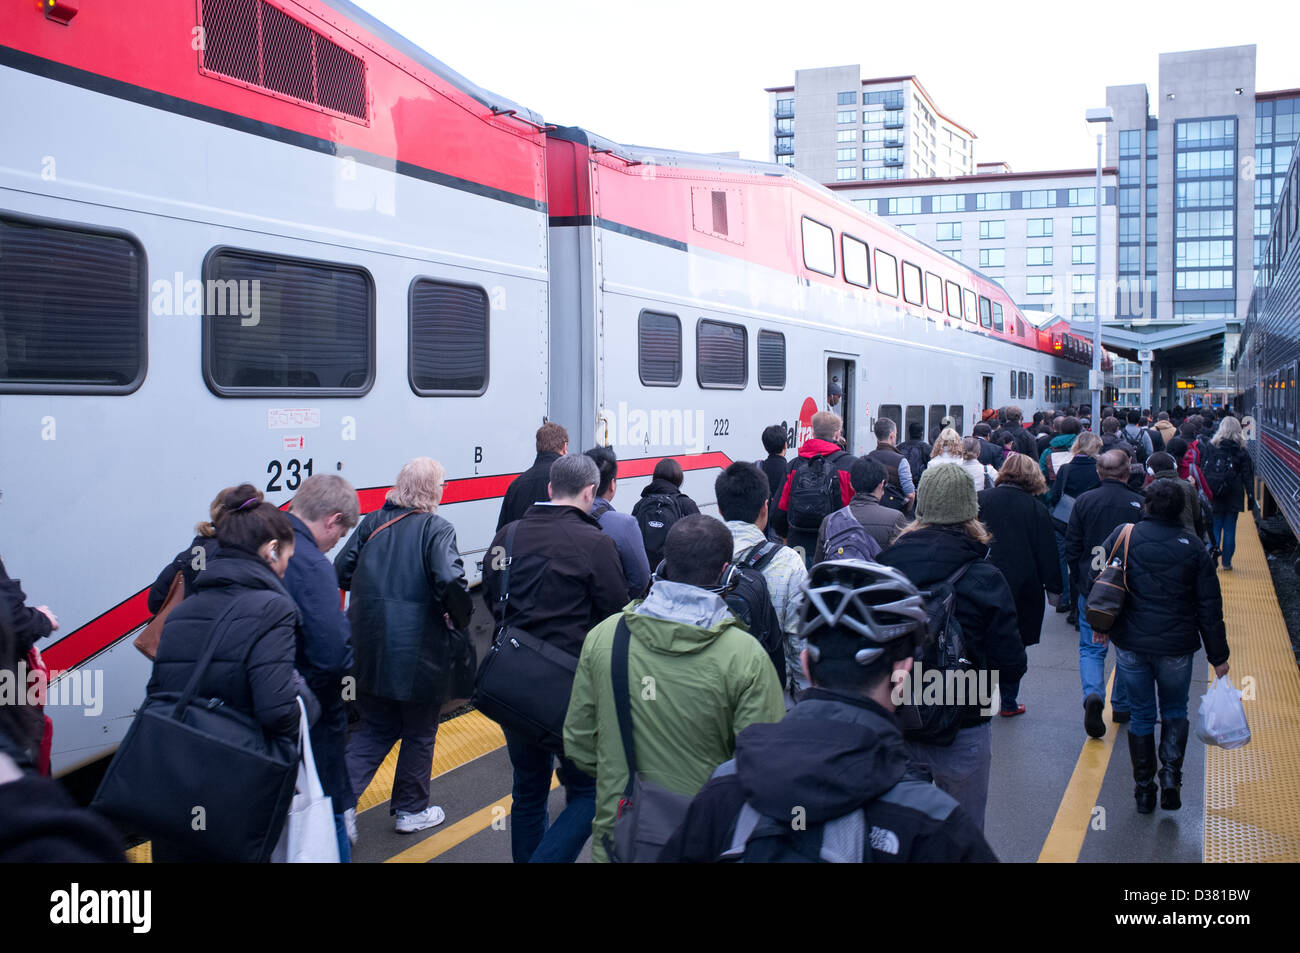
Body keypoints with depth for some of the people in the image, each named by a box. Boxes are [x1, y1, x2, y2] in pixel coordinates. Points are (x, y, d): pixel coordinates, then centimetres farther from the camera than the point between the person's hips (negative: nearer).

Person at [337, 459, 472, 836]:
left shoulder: (372, 522, 4)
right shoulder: (436, 529, -12)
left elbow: (341, 573, 5)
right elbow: (451, 581, -25)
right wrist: (461, 618, -8)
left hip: (370, 646, 5)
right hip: (418, 650, -5)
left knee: (376, 727, 20)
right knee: (419, 731, 15)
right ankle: (411, 810, 28)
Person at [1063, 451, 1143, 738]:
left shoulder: (1083, 501, -4)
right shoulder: (1139, 505, -8)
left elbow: (1071, 548, 0)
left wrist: (1078, 585, 12)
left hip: (1092, 589, 0)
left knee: (1091, 648, 7)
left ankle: (1093, 694, -18)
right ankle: (1121, 707, 24)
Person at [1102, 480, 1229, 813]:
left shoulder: (1122, 536, -5)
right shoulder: (1193, 548, -4)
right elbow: (1210, 608, -1)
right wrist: (1218, 656, 6)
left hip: (1130, 645, 0)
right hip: (1176, 648, 0)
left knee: (1141, 715, 13)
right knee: (1175, 711, 20)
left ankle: (1143, 787, 18)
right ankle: (1171, 774, 2)